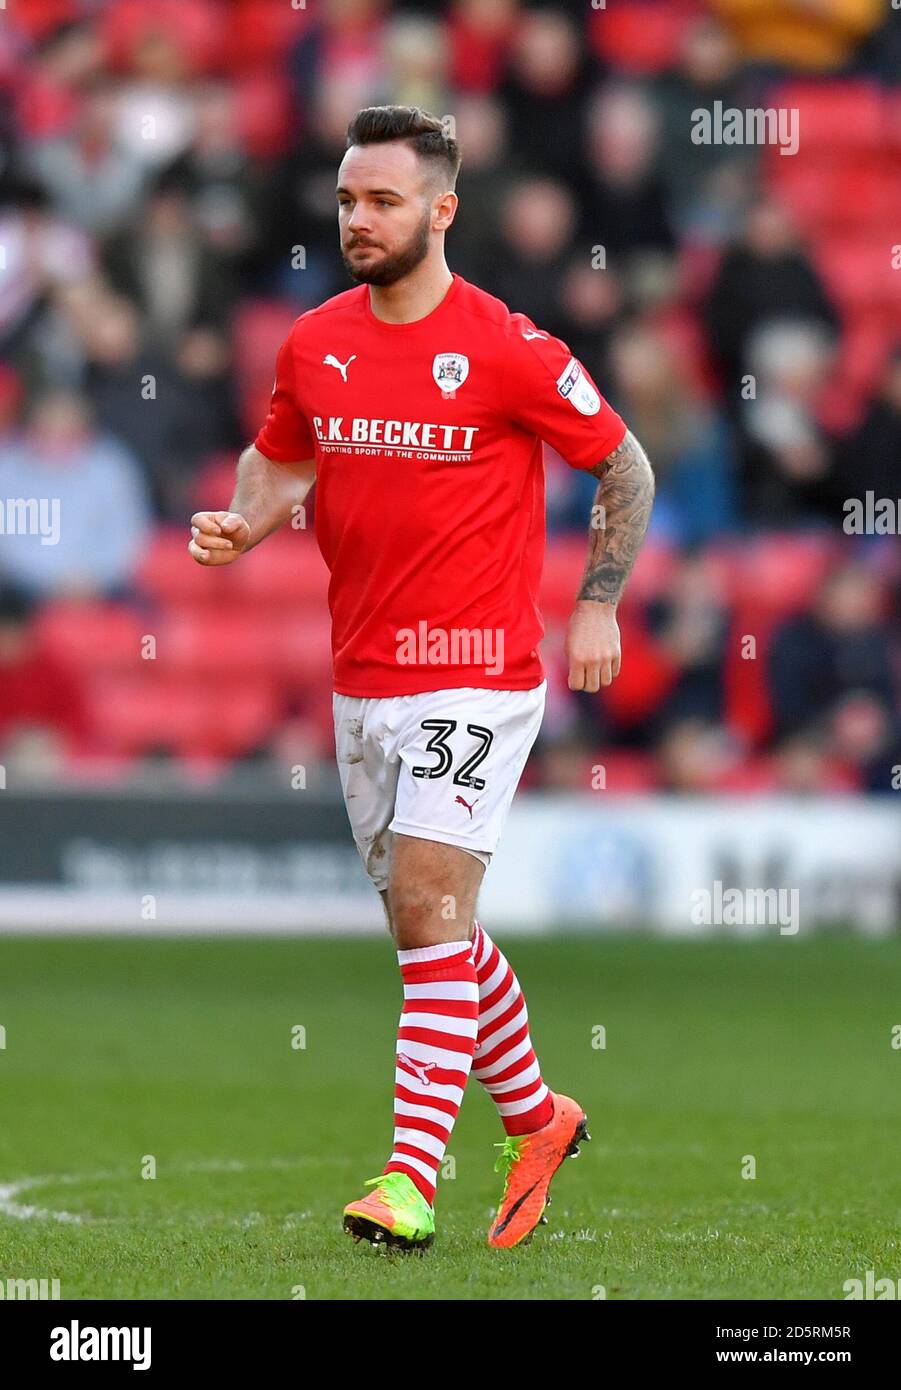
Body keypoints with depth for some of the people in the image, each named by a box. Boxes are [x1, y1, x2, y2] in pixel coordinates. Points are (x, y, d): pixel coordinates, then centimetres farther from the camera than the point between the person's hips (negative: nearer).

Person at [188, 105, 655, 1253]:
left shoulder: (508, 351, -11)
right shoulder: (314, 344, 4)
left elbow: (626, 469, 0)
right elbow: (279, 459, 20)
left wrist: (597, 606, -5)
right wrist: (241, 525, -1)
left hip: (475, 675, -6)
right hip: (361, 677, 6)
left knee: (429, 909, -14)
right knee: (429, 920, 14)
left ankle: (412, 1179, -15)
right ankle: (535, 1119, 34)